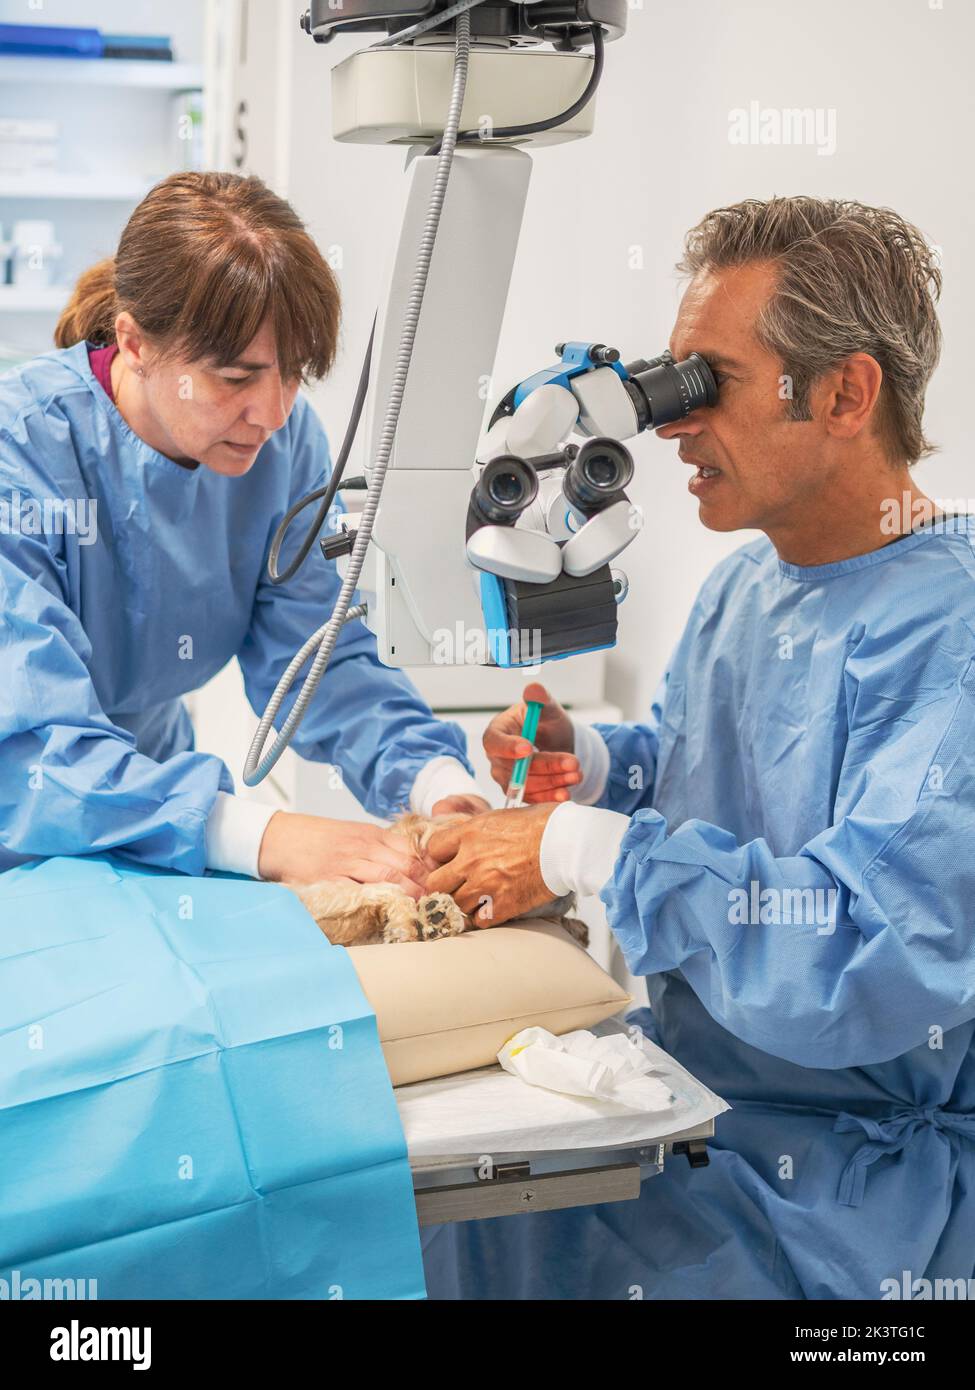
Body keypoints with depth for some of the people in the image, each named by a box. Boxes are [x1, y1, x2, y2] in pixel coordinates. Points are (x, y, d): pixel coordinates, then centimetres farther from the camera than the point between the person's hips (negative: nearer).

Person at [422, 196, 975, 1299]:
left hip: (860, 1171, -8)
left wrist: (580, 851, -25)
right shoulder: (746, 586, 9)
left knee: (474, 1238, -18)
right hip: (682, 1082, 8)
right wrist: (588, 762, 0)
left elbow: (879, 961, -31)